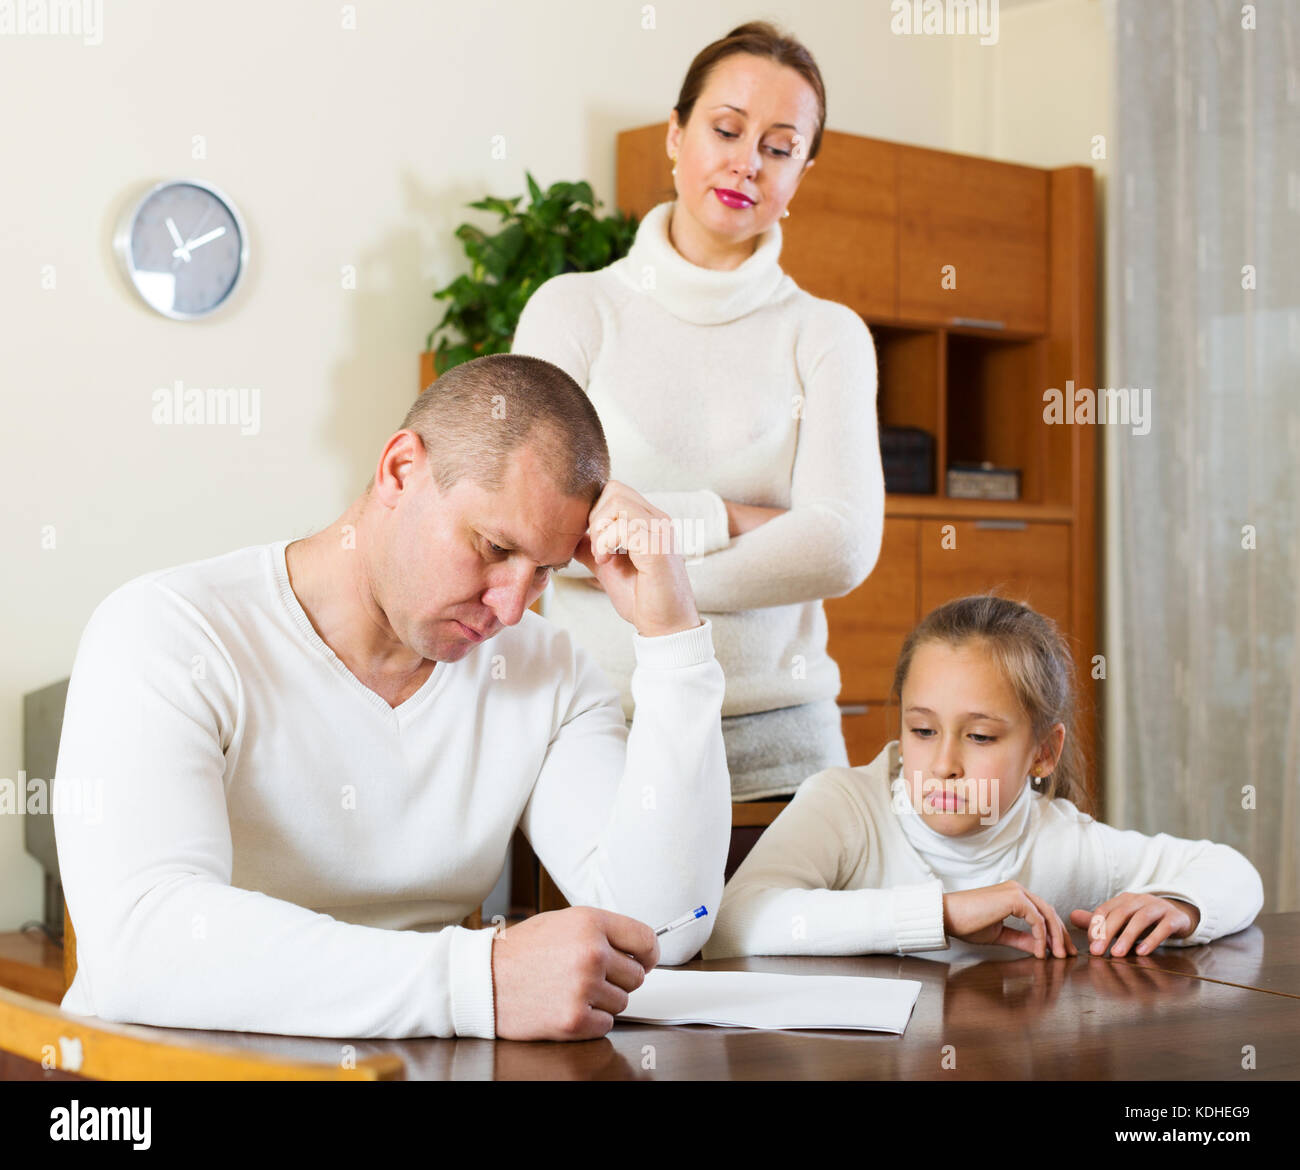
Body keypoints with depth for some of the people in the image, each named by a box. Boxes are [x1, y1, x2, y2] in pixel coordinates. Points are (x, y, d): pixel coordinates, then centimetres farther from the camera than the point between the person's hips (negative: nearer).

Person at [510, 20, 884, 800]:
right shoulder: (576, 309, 6)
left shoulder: (827, 336, 7)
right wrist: (724, 519, -8)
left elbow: (843, 548, -7)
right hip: (593, 719, -1)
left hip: (772, 735, 1)